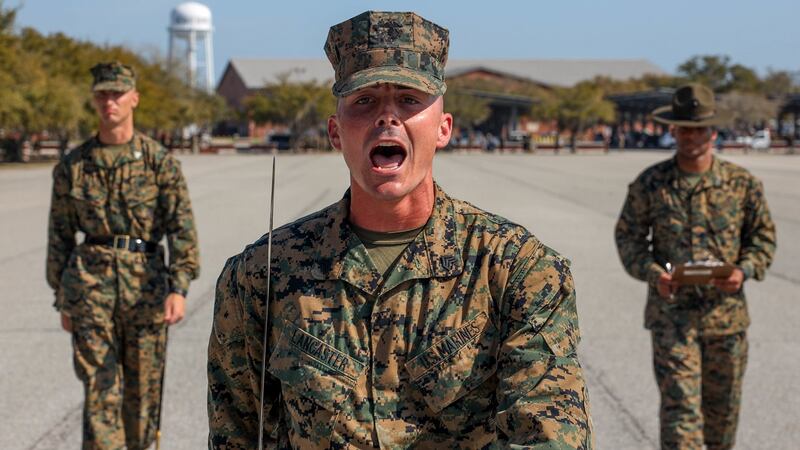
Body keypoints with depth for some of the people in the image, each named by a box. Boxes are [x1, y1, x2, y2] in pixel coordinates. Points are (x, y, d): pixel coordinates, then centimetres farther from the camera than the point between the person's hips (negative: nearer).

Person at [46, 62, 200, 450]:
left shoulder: (159, 162, 0)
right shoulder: (73, 166, 5)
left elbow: (182, 227, -5)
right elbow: (59, 235, 11)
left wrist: (179, 287, -16)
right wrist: (63, 300, 10)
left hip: (146, 284, 0)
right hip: (91, 284, 0)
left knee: (143, 387, 9)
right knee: (100, 388, -5)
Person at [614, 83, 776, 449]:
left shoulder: (742, 183, 1)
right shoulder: (649, 184, -1)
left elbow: (763, 236, 8)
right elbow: (628, 235, 5)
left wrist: (744, 271, -11)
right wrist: (652, 273, -13)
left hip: (726, 311, 2)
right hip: (672, 312, -2)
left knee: (723, 405, 14)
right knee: (680, 404, -9)